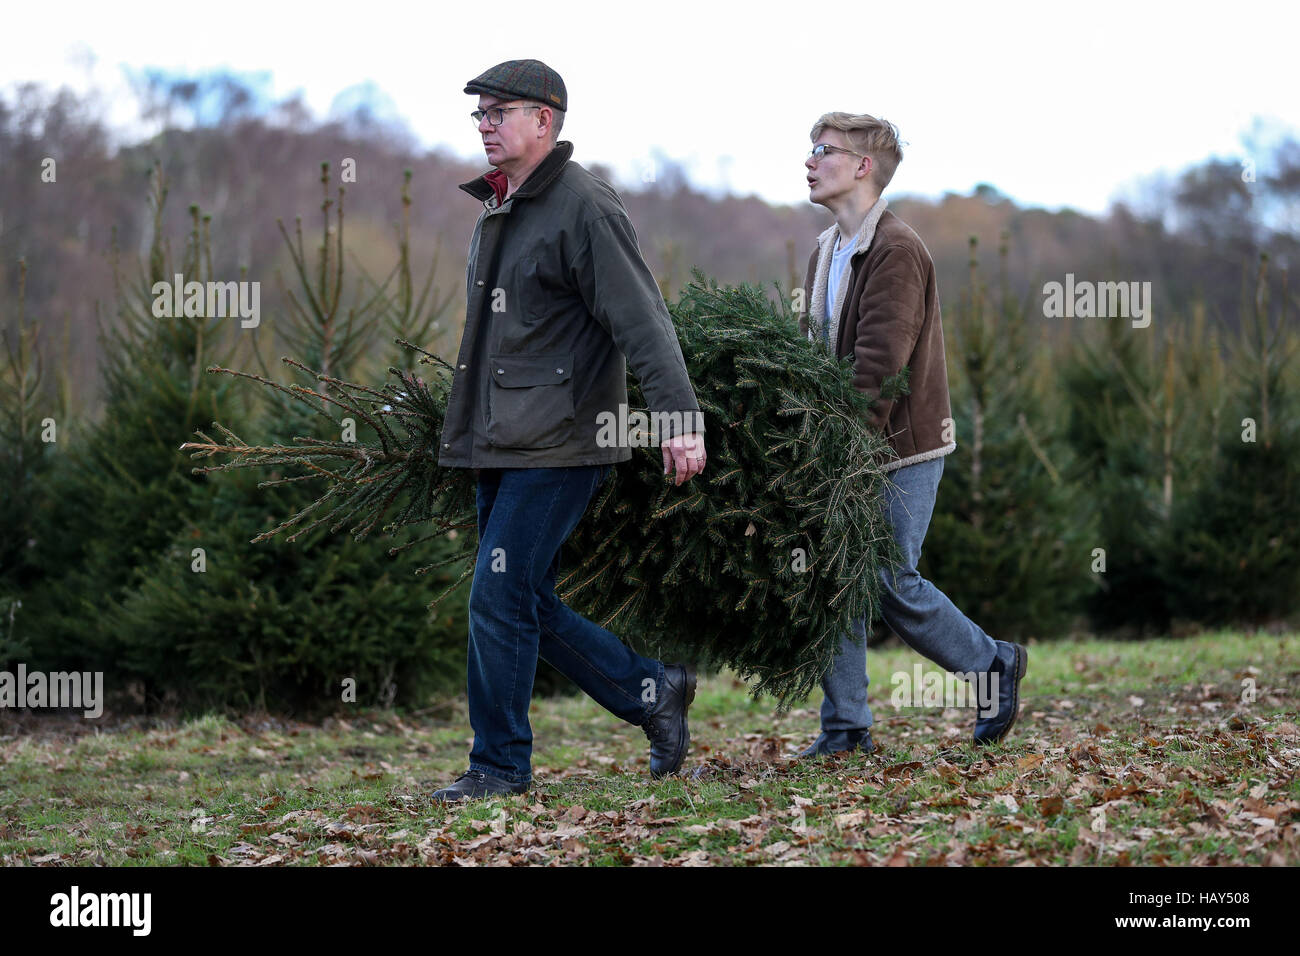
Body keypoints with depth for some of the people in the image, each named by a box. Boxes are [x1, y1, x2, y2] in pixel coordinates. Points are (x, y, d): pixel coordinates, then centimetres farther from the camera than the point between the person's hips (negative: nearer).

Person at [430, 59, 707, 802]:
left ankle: (501, 765, 1)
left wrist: (679, 418, -28)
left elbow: (643, 322, -19)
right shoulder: (498, 210, 16)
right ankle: (653, 693, 23)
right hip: (500, 446, 9)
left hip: (558, 444, -9)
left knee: (501, 598, -9)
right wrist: (464, 426, 27)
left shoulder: (585, 208, -12)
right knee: (529, 606, 10)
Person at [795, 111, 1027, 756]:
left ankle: (994, 664, 18)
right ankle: (845, 727, 8)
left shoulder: (897, 252, -16)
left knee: (892, 582, -4)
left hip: (901, 449, -8)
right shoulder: (824, 254, 14)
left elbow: (877, 369, -23)